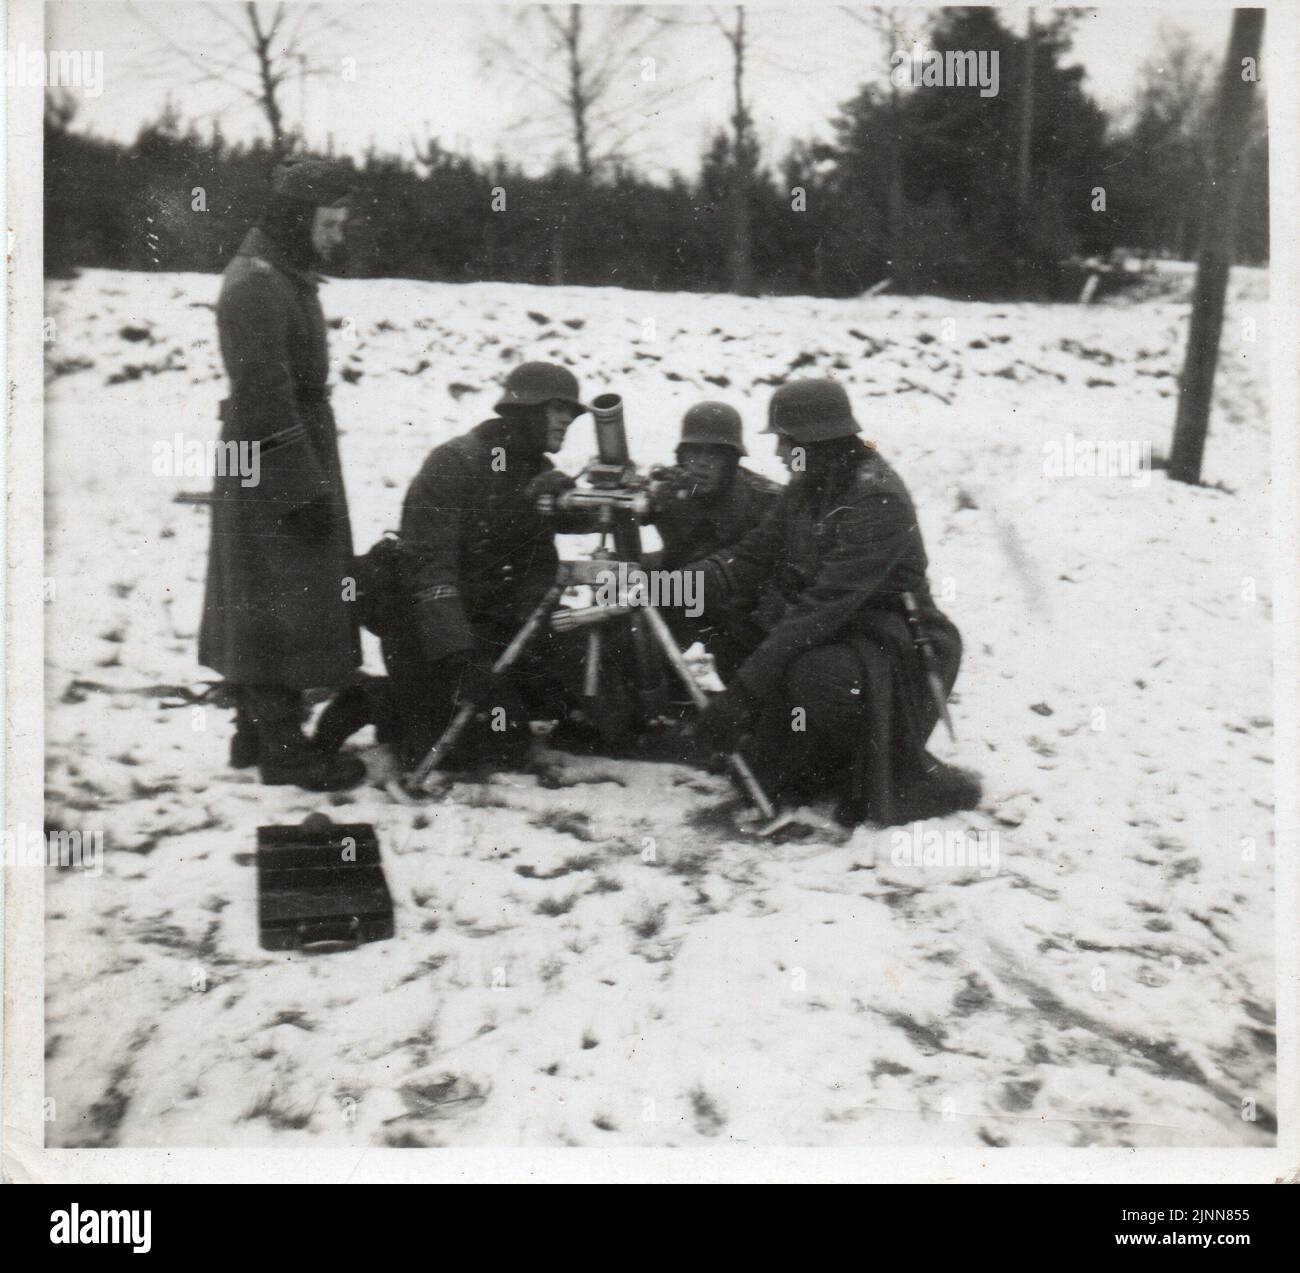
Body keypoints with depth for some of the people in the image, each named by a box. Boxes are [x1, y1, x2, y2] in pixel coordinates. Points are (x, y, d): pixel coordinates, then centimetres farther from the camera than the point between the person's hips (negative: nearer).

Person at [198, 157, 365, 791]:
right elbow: (265, 400, -22)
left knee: (260, 613, 15)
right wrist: (304, 488, -23)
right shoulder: (256, 286, -17)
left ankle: (257, 732, 25)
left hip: (296, 467, 10)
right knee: (279, 609, -5)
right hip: (275, 479, -10)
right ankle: (283, 749, 2)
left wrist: (312, 477, 20)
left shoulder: (285, 277, 15)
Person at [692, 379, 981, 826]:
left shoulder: (878, 501, -24)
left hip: (895, 646, -7)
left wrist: (744, 689, -33)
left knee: (813, 676, -37)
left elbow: (825, 605, -30)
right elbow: (755, 554, 2)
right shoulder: (807, 488, 4)